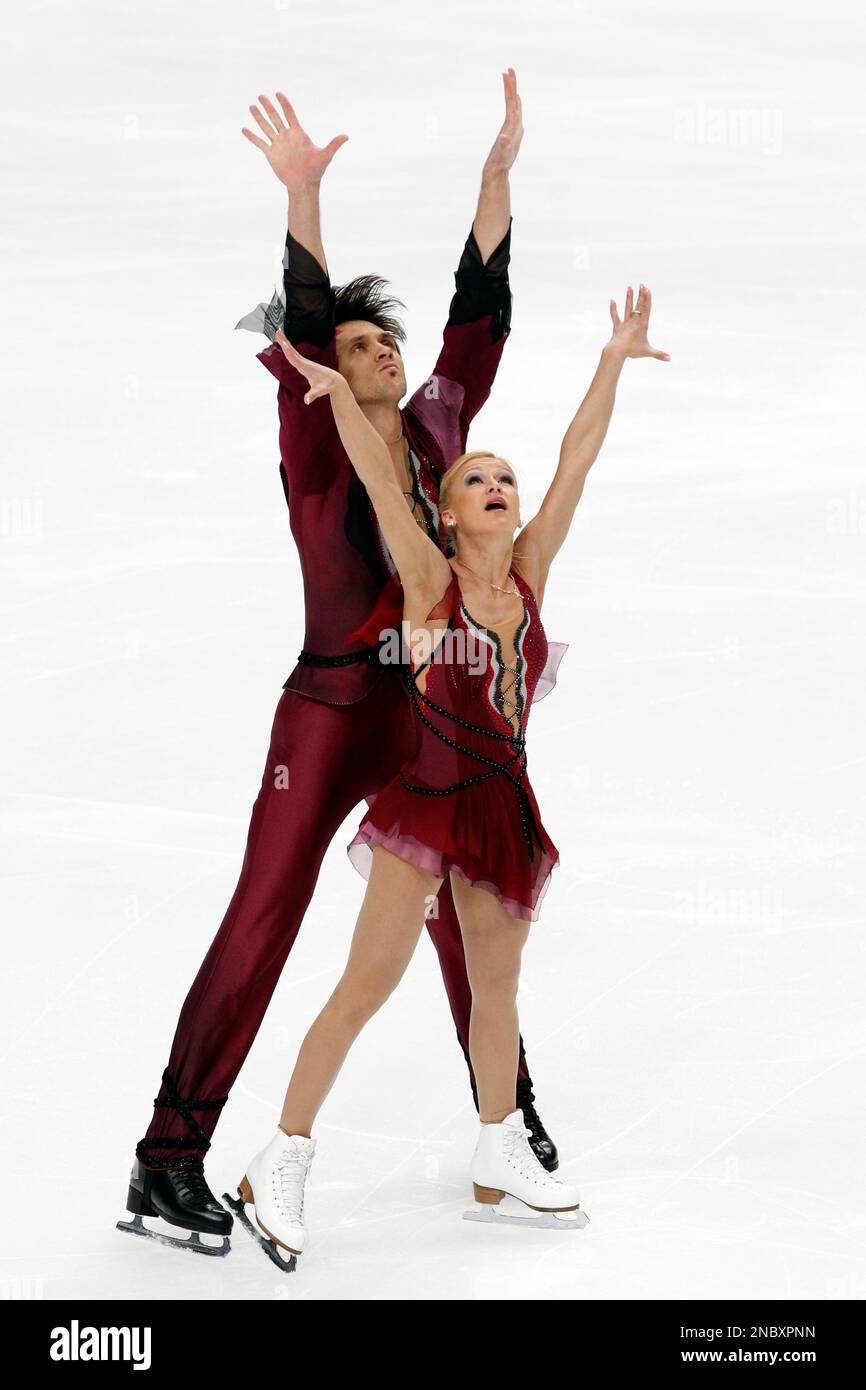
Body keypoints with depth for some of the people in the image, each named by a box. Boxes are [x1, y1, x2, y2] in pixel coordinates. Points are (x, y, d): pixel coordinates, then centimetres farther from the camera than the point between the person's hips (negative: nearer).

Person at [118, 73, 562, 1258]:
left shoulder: (438, 428, 7)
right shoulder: (317, 451, -7)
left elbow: (482, 308, 3)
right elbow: (299, 331, -21)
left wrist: (500, 168, -3)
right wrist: (302, 195, -34)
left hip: (435, 720, 6)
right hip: (330, 714, -5)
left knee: (465, 916, 19)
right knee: (260, 925, -8)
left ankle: (509, 1105, 37)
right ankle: (170, 1160, -7)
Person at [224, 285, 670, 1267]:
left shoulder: (529, 574, 4)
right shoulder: (430, 582, -8)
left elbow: (576, 459, 2)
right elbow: (379, 481, -20)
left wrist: (615, 359, 1)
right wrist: (339, 392, -30)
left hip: (502, 804, 6)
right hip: (424, 798, -6)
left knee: (495, 982, 15)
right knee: (370, 978, -8)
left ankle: (501, 1167, 27)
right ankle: (280, 1168, 0)